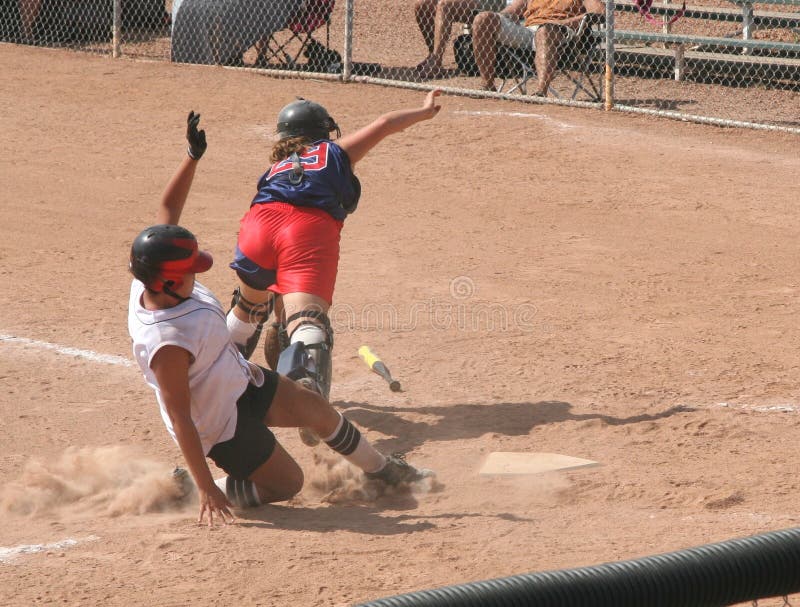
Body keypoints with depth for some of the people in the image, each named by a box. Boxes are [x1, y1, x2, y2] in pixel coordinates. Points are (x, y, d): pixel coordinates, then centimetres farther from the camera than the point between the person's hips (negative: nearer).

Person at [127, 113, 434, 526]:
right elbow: (180, 419, -34)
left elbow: (168, 211, -2)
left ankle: (380, 469, 42)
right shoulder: (168, 344, -39)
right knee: (287, 483, 5)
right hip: (222, 424, -9)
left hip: (240, 380, 9)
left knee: (318, 411, 17)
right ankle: (185, 490, 14)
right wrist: (205, 489, -31)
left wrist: (193, 157, -10)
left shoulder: (152, 279, -15)